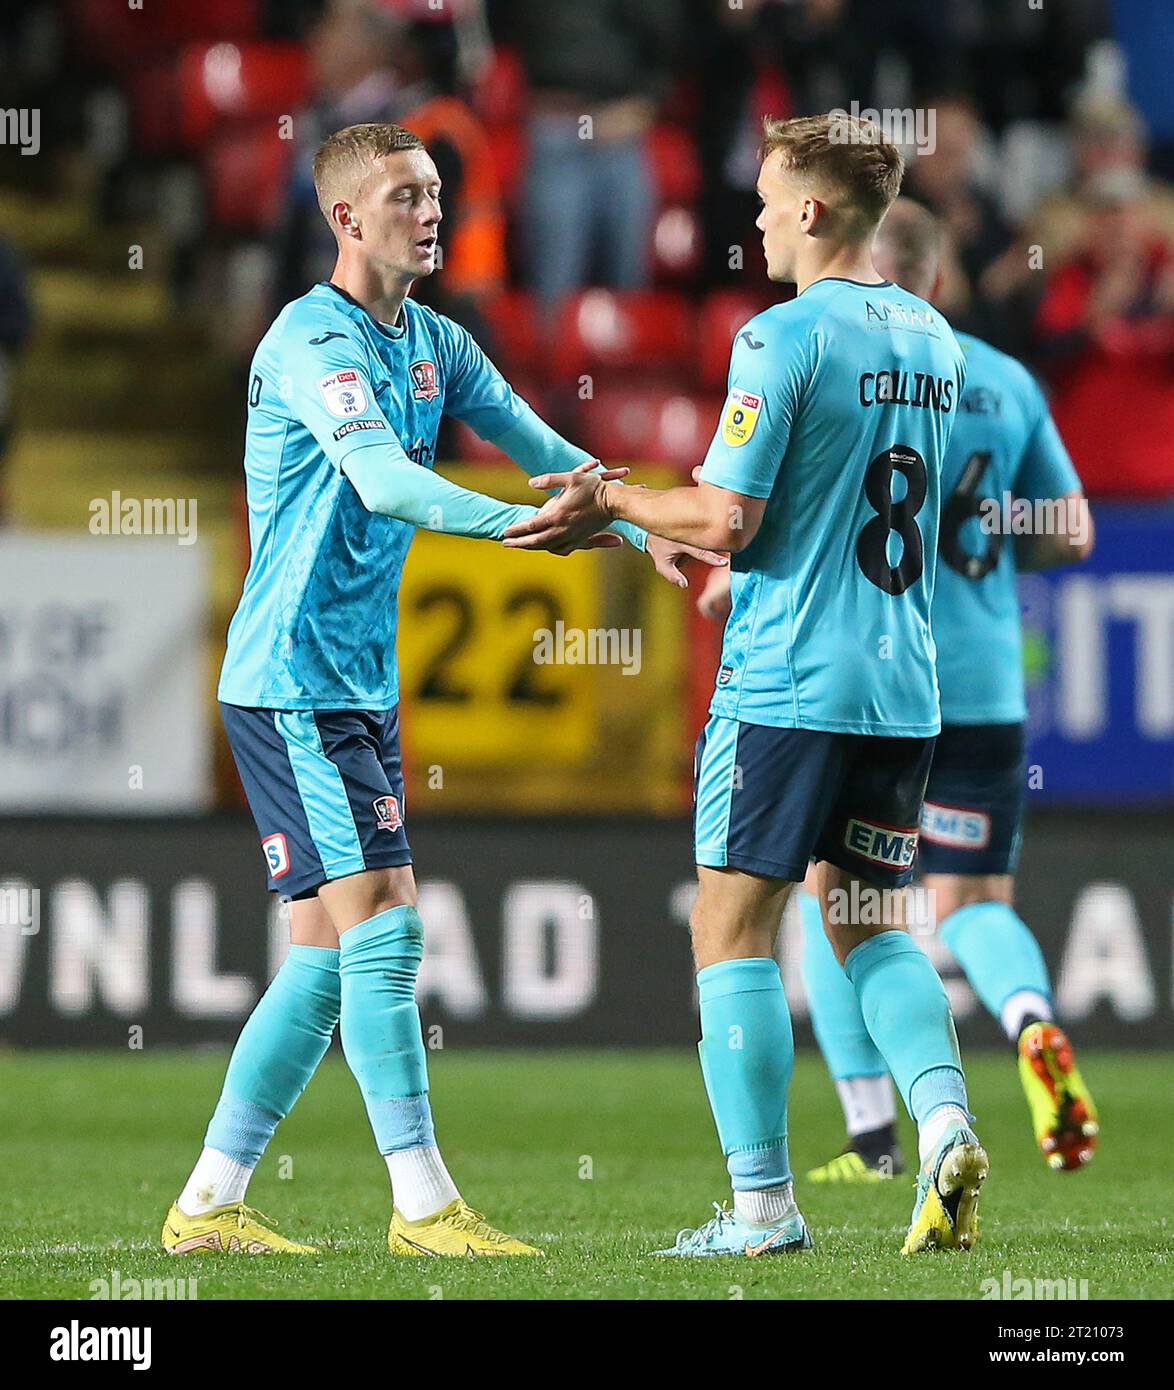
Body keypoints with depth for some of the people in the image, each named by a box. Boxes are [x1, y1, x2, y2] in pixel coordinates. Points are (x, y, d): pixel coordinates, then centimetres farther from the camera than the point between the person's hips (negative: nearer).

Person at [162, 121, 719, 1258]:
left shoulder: (434, 344, 12)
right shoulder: (313, 341, -15)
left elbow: (541, 450, 15)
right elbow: (380, 479, -30)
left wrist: (646, 528, -2)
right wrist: (528, 522, -41)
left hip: (361, 685, 9)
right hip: (294, 682, -9)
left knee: (327, 955, 8)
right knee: (383, 922, -13)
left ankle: (209, 1203, 13)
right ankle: (422, 1205, -11)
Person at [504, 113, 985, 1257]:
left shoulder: (784, 339, -12)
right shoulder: (933, 341, 12)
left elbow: (727, 522, -16)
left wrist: (613, 500, 1)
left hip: (786, 682, -7)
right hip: (902, 689, 7)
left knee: (734, 930, 2)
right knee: (868, 925, 15)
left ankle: (762, 1204, -1)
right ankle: (944, 1121, -8)